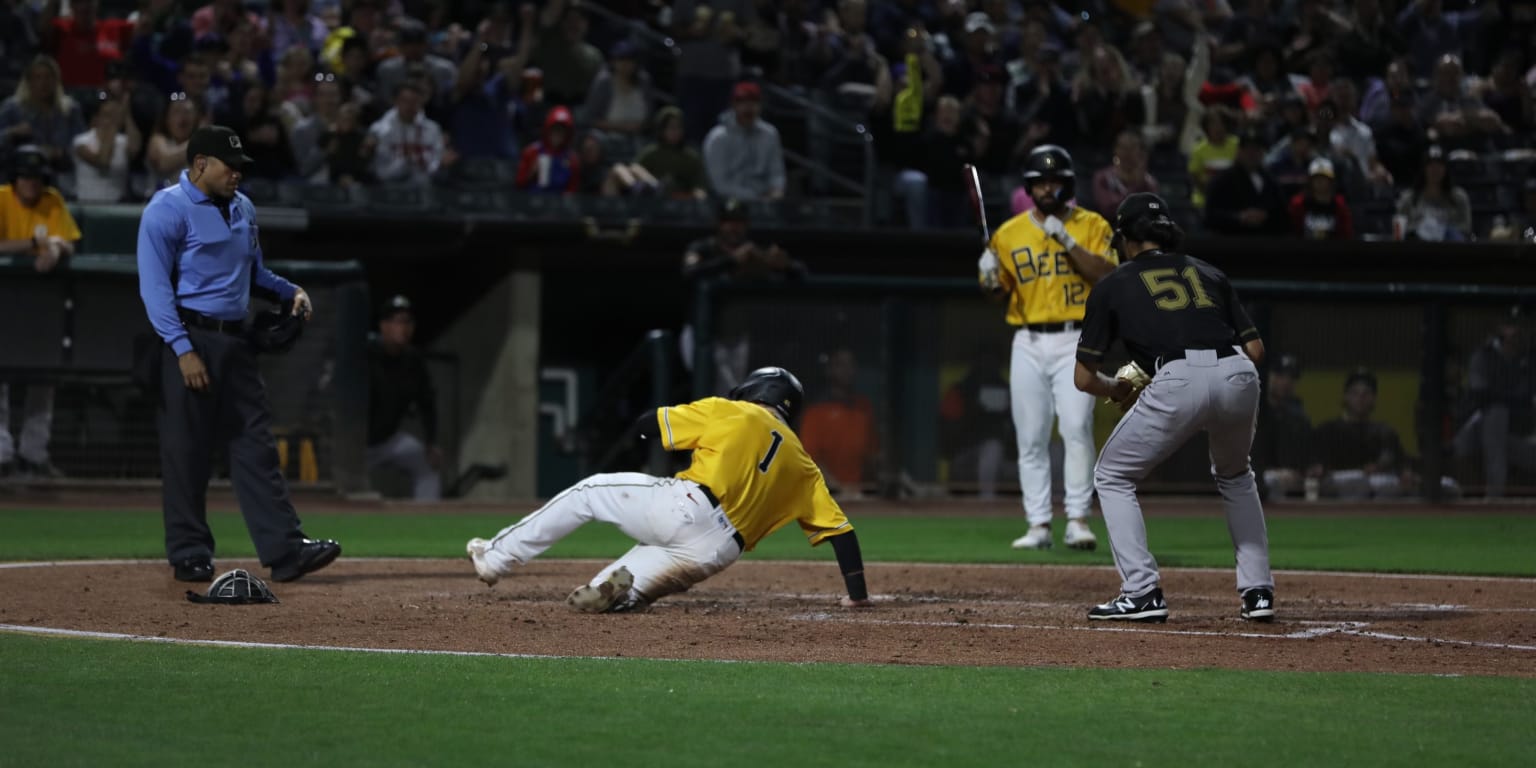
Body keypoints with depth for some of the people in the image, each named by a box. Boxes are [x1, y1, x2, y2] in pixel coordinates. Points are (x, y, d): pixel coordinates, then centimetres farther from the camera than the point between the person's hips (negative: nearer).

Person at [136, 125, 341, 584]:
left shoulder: (241, 209, 16)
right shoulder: (168, 210, -9)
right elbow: (155, 287, -14)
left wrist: (289, 292, 8)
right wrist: (183, 349, -21)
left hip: (236, 340, 7)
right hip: (191, 338, -7)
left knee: (256, 446, 1)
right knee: (187, 452, -1)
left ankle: (284, 550, -5)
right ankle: (189, 555, 7)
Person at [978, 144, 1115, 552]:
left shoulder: (1091, 226, 3)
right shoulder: (1009, 233, 10)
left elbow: (1107, 274, -10)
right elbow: (997, 289, 13)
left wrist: (1067, 242, -17)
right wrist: (989, 278, -9)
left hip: (1075, 340, -3)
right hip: (1028, 344, 3)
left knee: (1076, 427, -15)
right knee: (1031, 437, 0)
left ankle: (1078, 519, -12)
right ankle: (1038, 525, 4)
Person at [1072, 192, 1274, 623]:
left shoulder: (1113, 286, 20)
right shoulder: (1210, 274, 28)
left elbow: (1084, 379, 19)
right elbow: (1255, 348, 22)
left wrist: (1118, 391, 39)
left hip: (1177, 382, -4)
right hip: (1240, 377, 4)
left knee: (1112, 476, 16)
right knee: (1234, 475, 32)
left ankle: (1142, 593, 5)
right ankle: (1257, 592, 22)